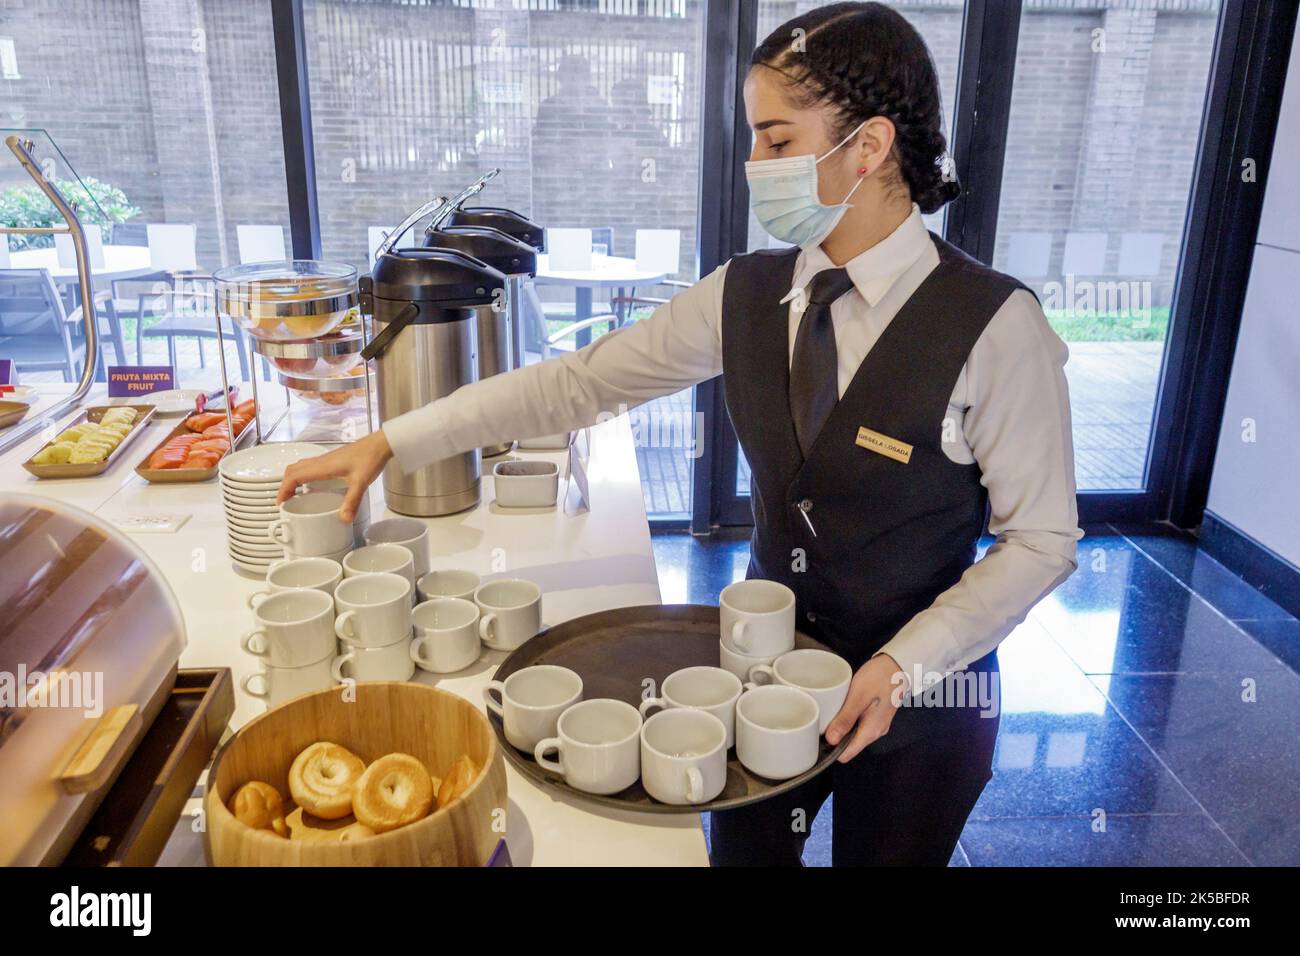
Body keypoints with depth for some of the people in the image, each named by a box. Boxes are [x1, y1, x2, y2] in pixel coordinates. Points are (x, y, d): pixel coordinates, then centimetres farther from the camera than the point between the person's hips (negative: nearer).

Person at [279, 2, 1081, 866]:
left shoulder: (995, 329, -22)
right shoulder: (746, 295, -8)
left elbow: (1040, 541, -14)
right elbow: (579, 382, -7)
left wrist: (903, 665, -23)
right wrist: (391, 443, -9)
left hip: (919, 697, -3)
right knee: (741, 852, 22)